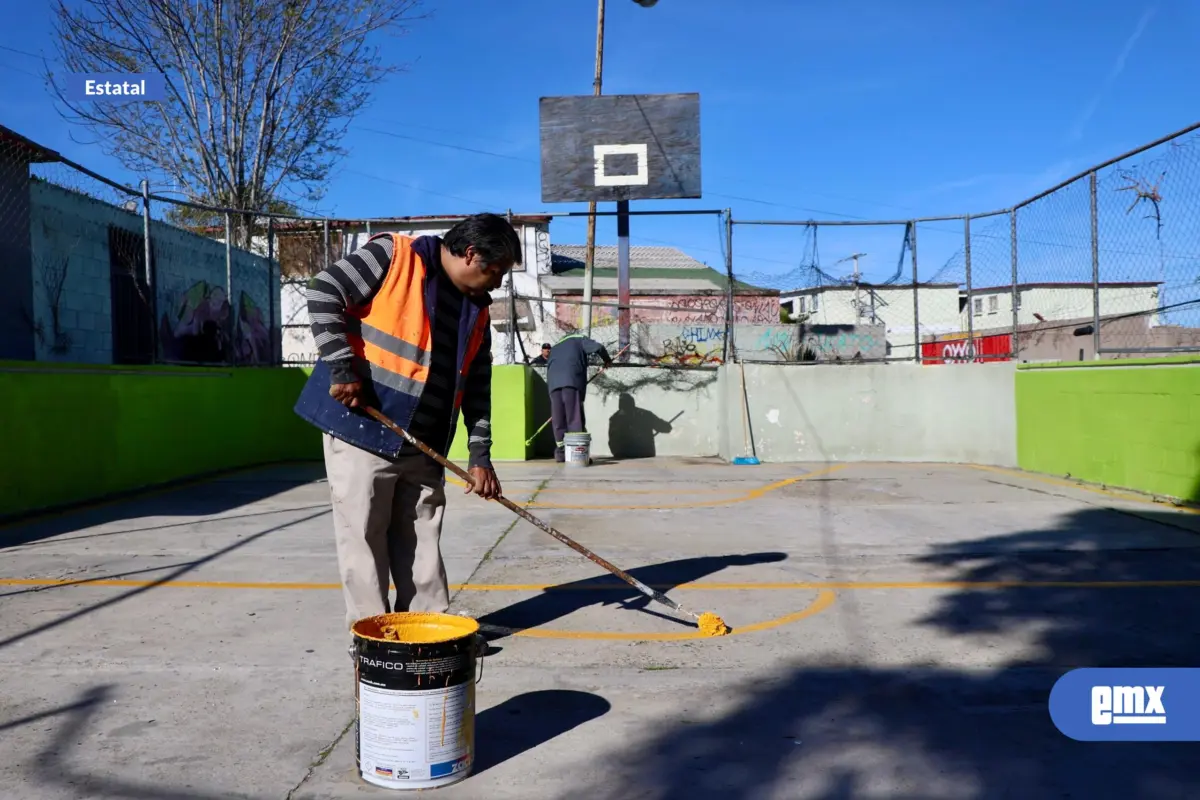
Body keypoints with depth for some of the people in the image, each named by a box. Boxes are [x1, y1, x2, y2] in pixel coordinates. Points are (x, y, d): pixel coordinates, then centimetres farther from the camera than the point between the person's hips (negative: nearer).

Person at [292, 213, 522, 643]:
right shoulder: (392, 255, -9)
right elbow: (324, 293, -14)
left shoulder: (477, 309, 11)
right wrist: (343, 369, -18)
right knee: (363, 535, 1)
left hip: (423, 443, 7)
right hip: (360, 426, -7)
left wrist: (480, 454, 6)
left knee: (422, 538, 12)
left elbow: (477, 385, 12)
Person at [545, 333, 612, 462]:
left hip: (553, 383, 5)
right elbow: (597, 347, 6)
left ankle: (560, 453, 7)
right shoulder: (579, 339, 24)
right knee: (575, 419, -5)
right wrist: (607, 359, 22)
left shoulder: (555, 348, 38)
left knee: (558, 420, 7)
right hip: (572, 381, -5)